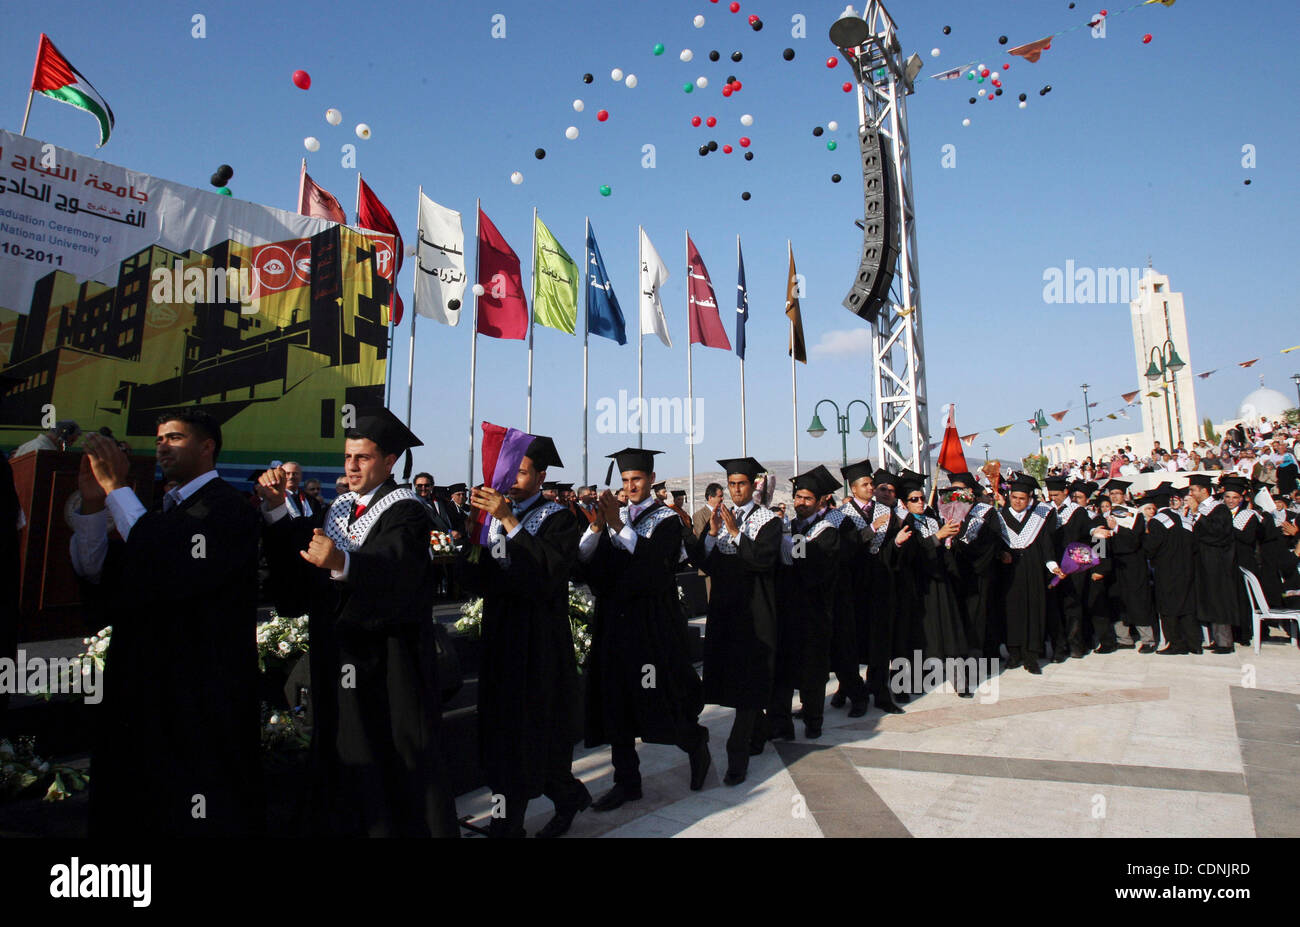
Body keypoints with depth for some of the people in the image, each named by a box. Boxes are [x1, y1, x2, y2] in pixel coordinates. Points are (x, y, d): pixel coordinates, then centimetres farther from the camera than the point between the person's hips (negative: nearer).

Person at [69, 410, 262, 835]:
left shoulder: (226, 509, -13)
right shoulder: (162, 509, 15)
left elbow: (174, 569, -28)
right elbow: (94, 569, 8)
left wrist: (116, 489, -20)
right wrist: (93, 502, -7)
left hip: (200, 693, -9)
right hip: (144, 683, 9)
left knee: (190, 815, 1)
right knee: (133, 808, 17)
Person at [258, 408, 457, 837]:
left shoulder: (406, 510, -11)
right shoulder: (340, 507, 13)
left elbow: (393, 567, -30)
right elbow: (299, 554, 5)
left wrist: (342, 562, -48)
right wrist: (276, 508, -5)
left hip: (388, 667, -7)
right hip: (339, 657, 7)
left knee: (396, 766, 0)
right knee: (345, 760, 12)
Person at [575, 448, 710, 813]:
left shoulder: (667, 519, -1)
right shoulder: (613, 516, 11)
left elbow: (652, 560, -19)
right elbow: (587, 563, -1)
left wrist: (619, 525, -26)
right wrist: (595, 527, -17)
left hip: (653, 624, -4)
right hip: (615, 621, 4)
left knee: (659, 700, 0)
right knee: (617, 702, 6)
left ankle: (696, 743, 29)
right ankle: (627, 780, 17)